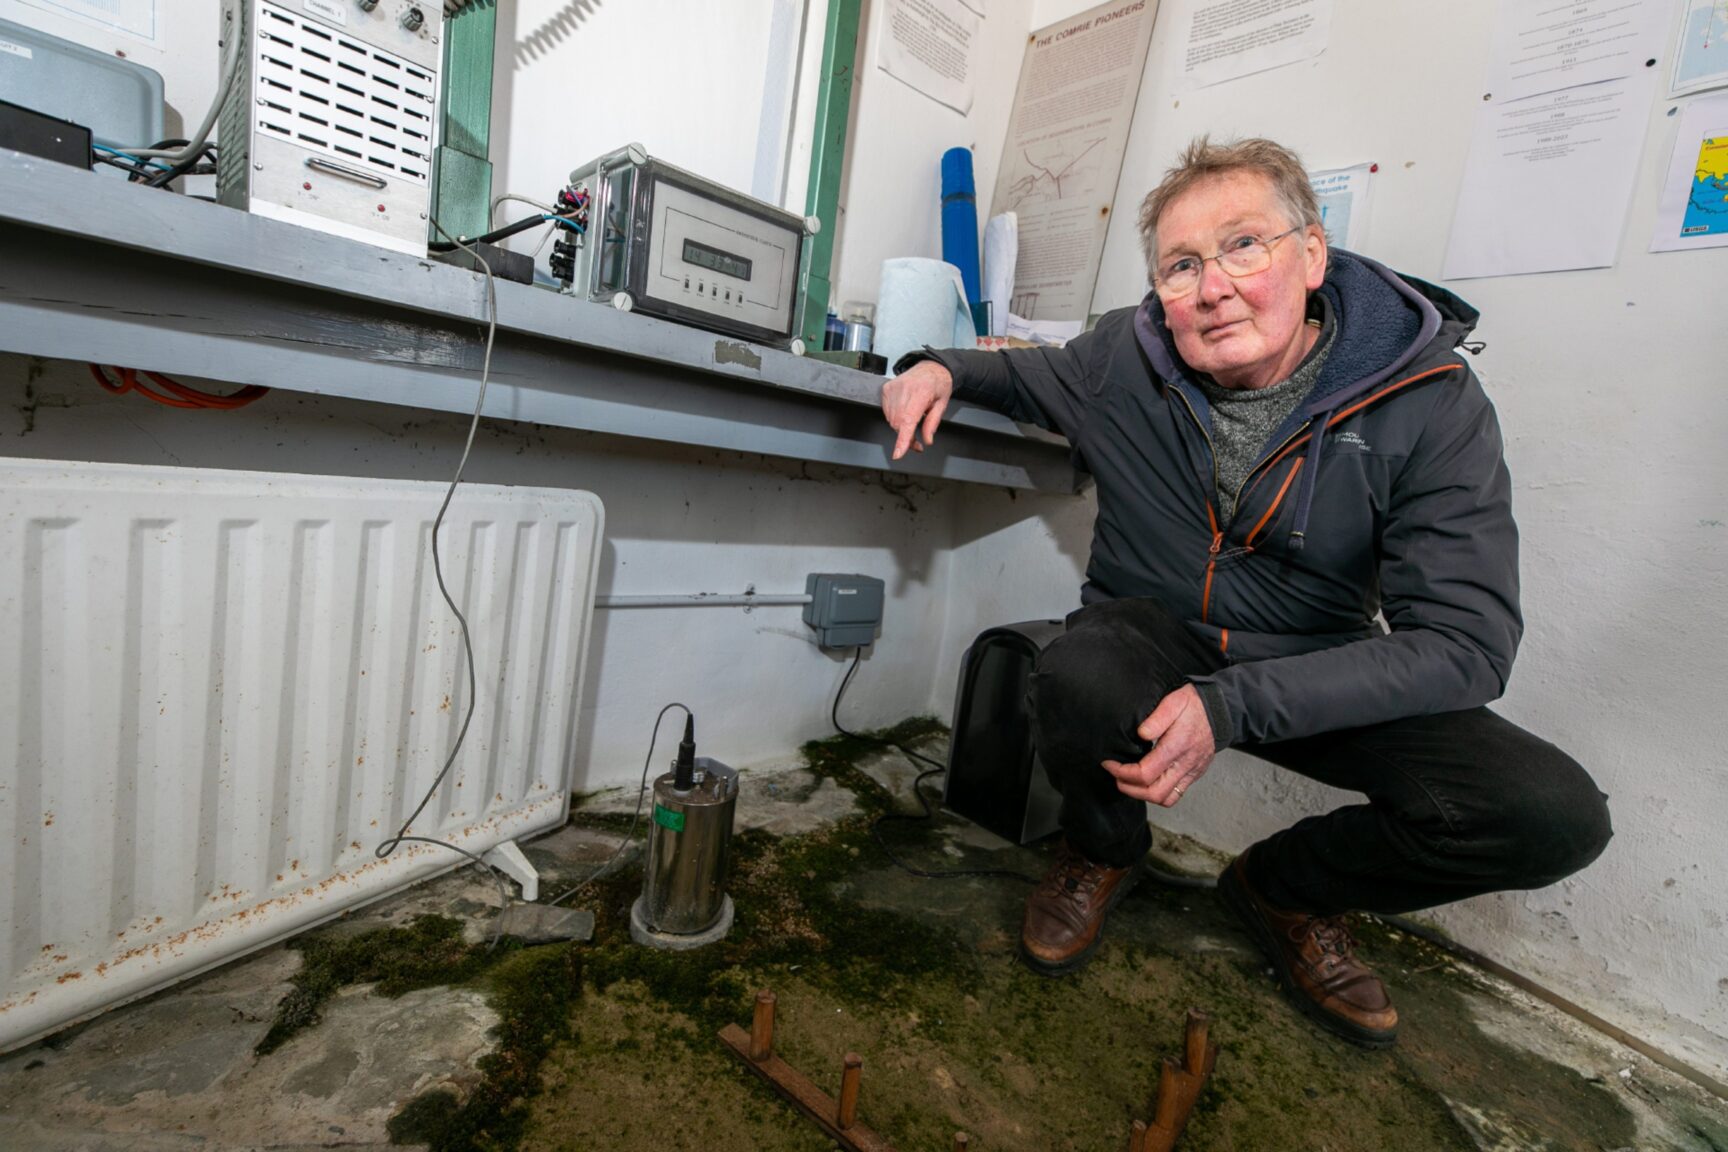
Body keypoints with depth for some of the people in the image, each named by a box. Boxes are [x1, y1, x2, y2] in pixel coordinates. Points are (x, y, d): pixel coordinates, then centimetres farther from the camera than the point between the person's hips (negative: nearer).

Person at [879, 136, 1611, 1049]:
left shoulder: (1431, 407, -15)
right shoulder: (1126, 355, -9)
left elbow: (1465, 642, -19)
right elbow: (1027, 372, 15)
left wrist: (1232, 707, -32)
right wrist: (942, 368, -9)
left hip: (1319, 673, 1)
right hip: (1152, 632, 0)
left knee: (1554, 817, -21)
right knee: (1079, 682, -36)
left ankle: (1285, 888, 12)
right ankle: (1101, 853, 4)